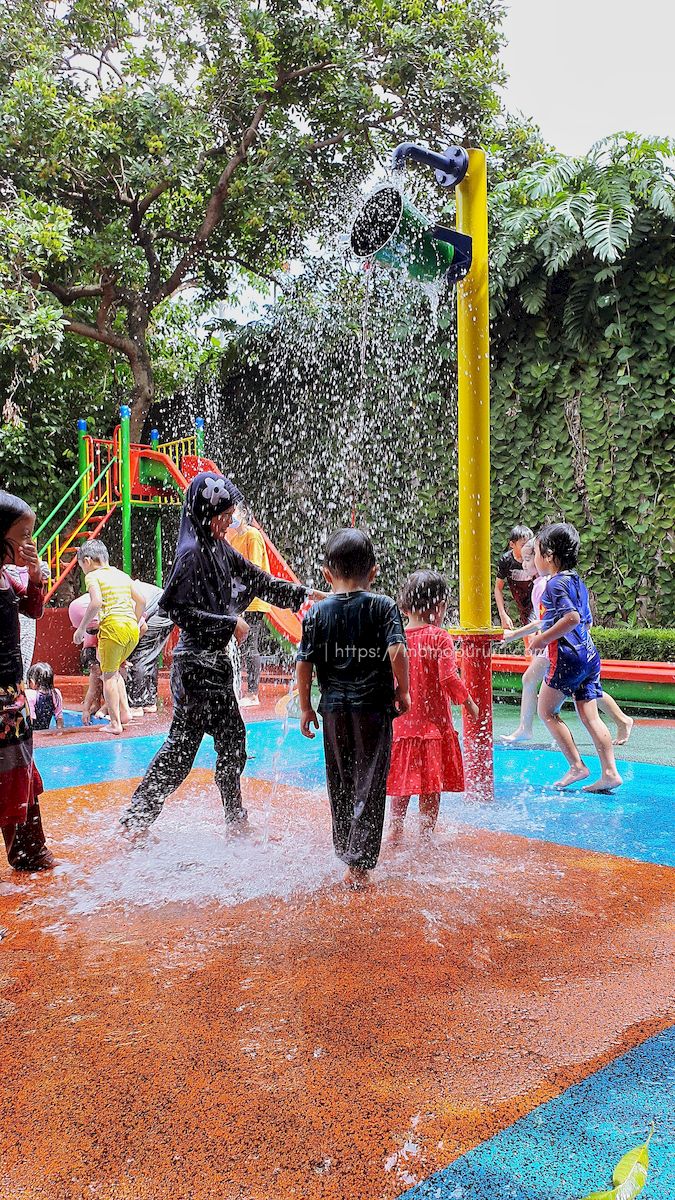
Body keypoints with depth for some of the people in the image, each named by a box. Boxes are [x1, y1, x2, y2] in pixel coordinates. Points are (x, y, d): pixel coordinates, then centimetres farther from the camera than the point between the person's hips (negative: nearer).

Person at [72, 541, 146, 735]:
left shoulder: (93, 576, 1)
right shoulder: (122, 575, 20)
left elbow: (96, 602, -15)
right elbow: (141, 601, 17)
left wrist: (81, 628, -9)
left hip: (113, 626, -7)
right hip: (133, 628, 7)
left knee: (109, 675, 3)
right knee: (112, 669, 23)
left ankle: (115, 723, 2)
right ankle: (125, 712, 15)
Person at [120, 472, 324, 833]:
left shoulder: (220, 549, 12)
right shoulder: (191, 553, -15)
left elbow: (261, 583, 19)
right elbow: (178, 610, -21)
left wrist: (306, 593, 16)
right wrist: (230, 623, -16)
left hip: (215, 662, 9)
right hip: (196, 664, -9)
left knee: (233, 740, 14)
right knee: (182, 744, -3)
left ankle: (237, 822, 25)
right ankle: (136, 818, 8)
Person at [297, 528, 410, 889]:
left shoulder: (317, 612, 1)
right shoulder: (382, 606, -5)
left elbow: (304, 663, 0)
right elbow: (396, 651, -16)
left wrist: (305, 707, 9)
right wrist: (403, 690, -2)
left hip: (334, 710, 3)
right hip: (373, 707, -2)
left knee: (339, 786, 17)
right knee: (369, 785, 4)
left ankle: (345, 852, 29)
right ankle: (358, 863, 0)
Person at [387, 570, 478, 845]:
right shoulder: (439, 637, -12)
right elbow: (448, 678, -17)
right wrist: (468, 702, -2)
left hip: (401, 722, 5)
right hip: (433, 720, -5)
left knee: (402, 782, 16)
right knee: (431, 784, 6)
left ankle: (395, 832, 21)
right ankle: (426, 833, 12)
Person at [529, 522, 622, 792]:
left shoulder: (556, 583, -12)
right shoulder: (577, 582, 16)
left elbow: (572, 618, -24)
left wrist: (543, 639, -15)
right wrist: (547, 635, 26)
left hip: (567, 656, -9)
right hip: (589, 655, 9)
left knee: (547, 711, 4)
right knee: (589, 716, 8)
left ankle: (577, 766, 2)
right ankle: (610, 773, 4)